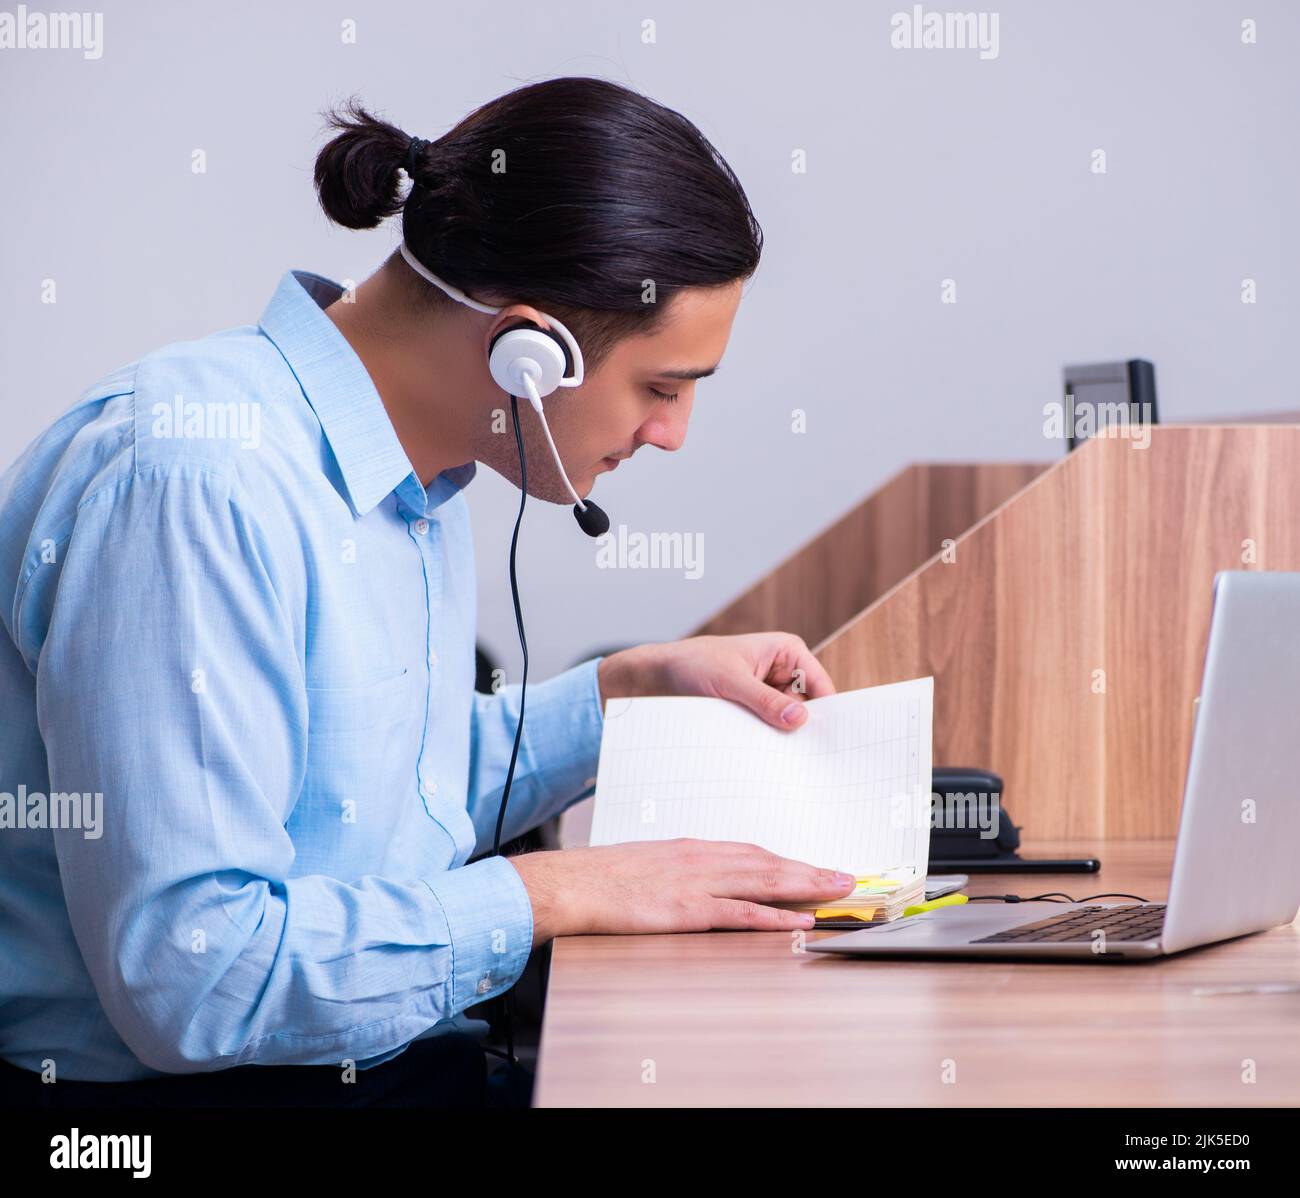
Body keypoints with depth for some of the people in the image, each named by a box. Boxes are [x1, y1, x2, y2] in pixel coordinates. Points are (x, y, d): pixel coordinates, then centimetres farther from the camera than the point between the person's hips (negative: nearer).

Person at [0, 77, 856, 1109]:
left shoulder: (414, 467, 8)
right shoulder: (193, 487, -22)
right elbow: (188, 975, -27)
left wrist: (633, 686, 13)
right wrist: (558, 894, -19)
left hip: (401, 1066, 9)